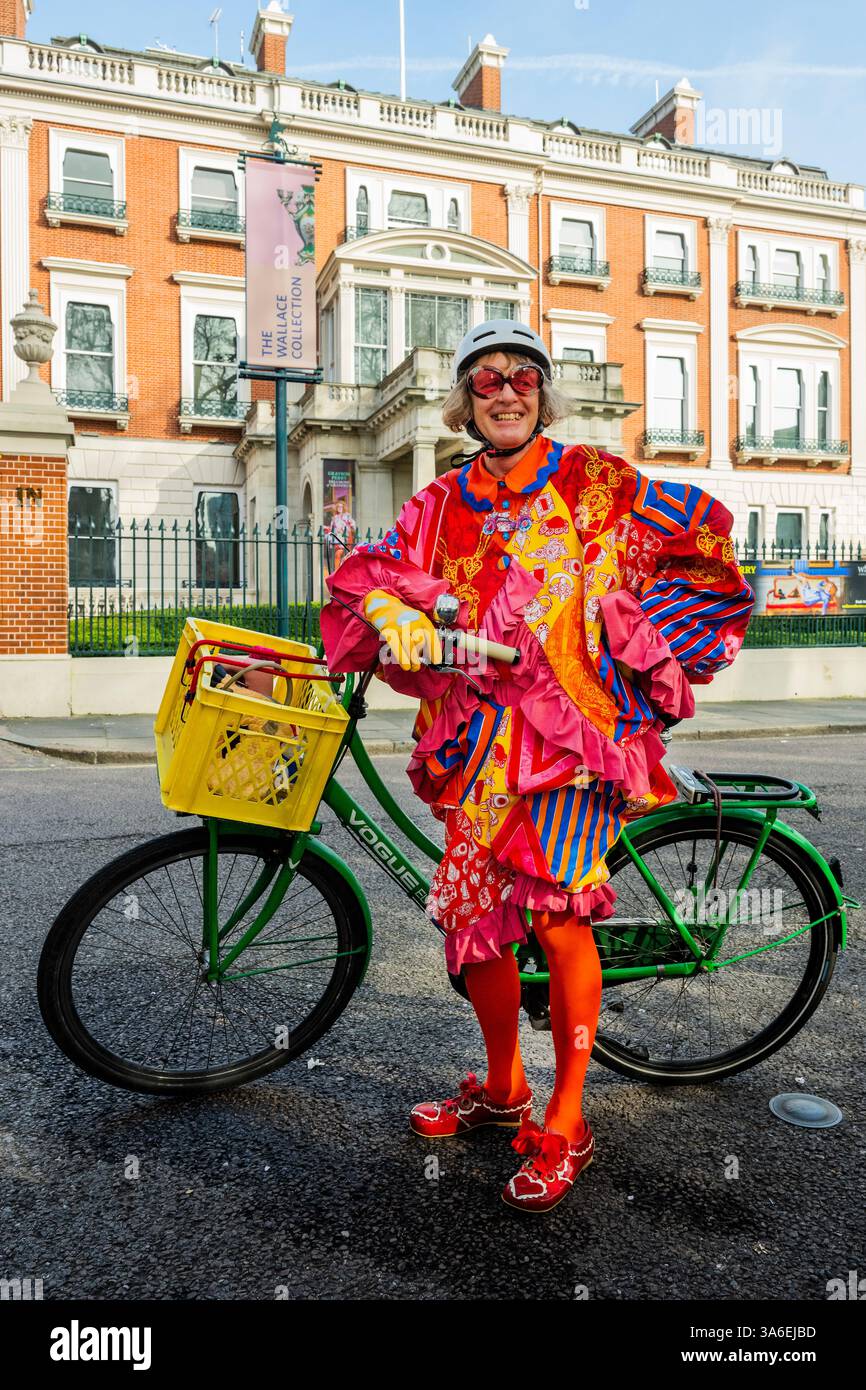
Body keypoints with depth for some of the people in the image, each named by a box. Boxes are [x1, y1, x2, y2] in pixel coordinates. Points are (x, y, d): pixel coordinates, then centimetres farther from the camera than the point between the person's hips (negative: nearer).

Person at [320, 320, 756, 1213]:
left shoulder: (596, 482, 6)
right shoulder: (442, 505, 15)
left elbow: (701, 539, 6)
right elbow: (374, 576, 7)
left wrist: (635, 641, 2)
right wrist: (401, 623, -14)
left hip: (574, 721, -3)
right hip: (476, 733, 4)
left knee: (559, 914, -13)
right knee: (474, 921, 6)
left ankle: (564, 1123, 8)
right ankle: (501, 1089, 31)